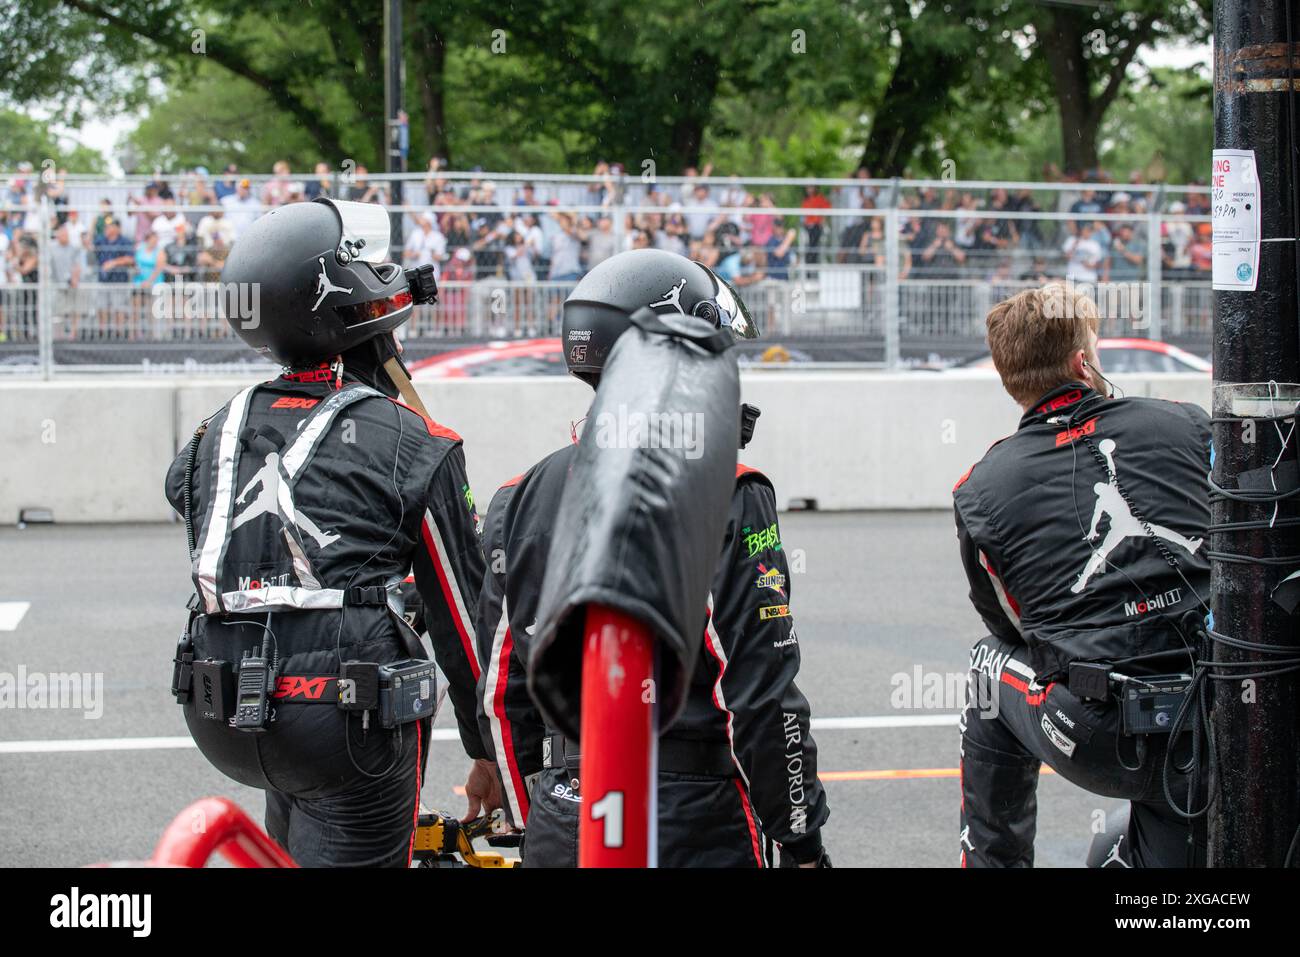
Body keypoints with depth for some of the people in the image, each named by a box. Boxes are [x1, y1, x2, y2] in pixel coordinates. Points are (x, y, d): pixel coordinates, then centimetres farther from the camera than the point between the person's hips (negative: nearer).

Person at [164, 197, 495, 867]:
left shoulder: (215, 435, 8)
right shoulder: (413, 446, -6)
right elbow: (461, 614, 0)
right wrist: (489, 751, 10)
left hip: (220, 724, 6)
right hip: (348, 723, -6)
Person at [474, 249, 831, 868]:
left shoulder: (526, 495, 6)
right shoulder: (725, 498, -11)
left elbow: (501, 695, 10)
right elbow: (760, 695, -12)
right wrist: (801, 840, -3)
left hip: (560, 827, 6)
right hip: (693, 827, -5)